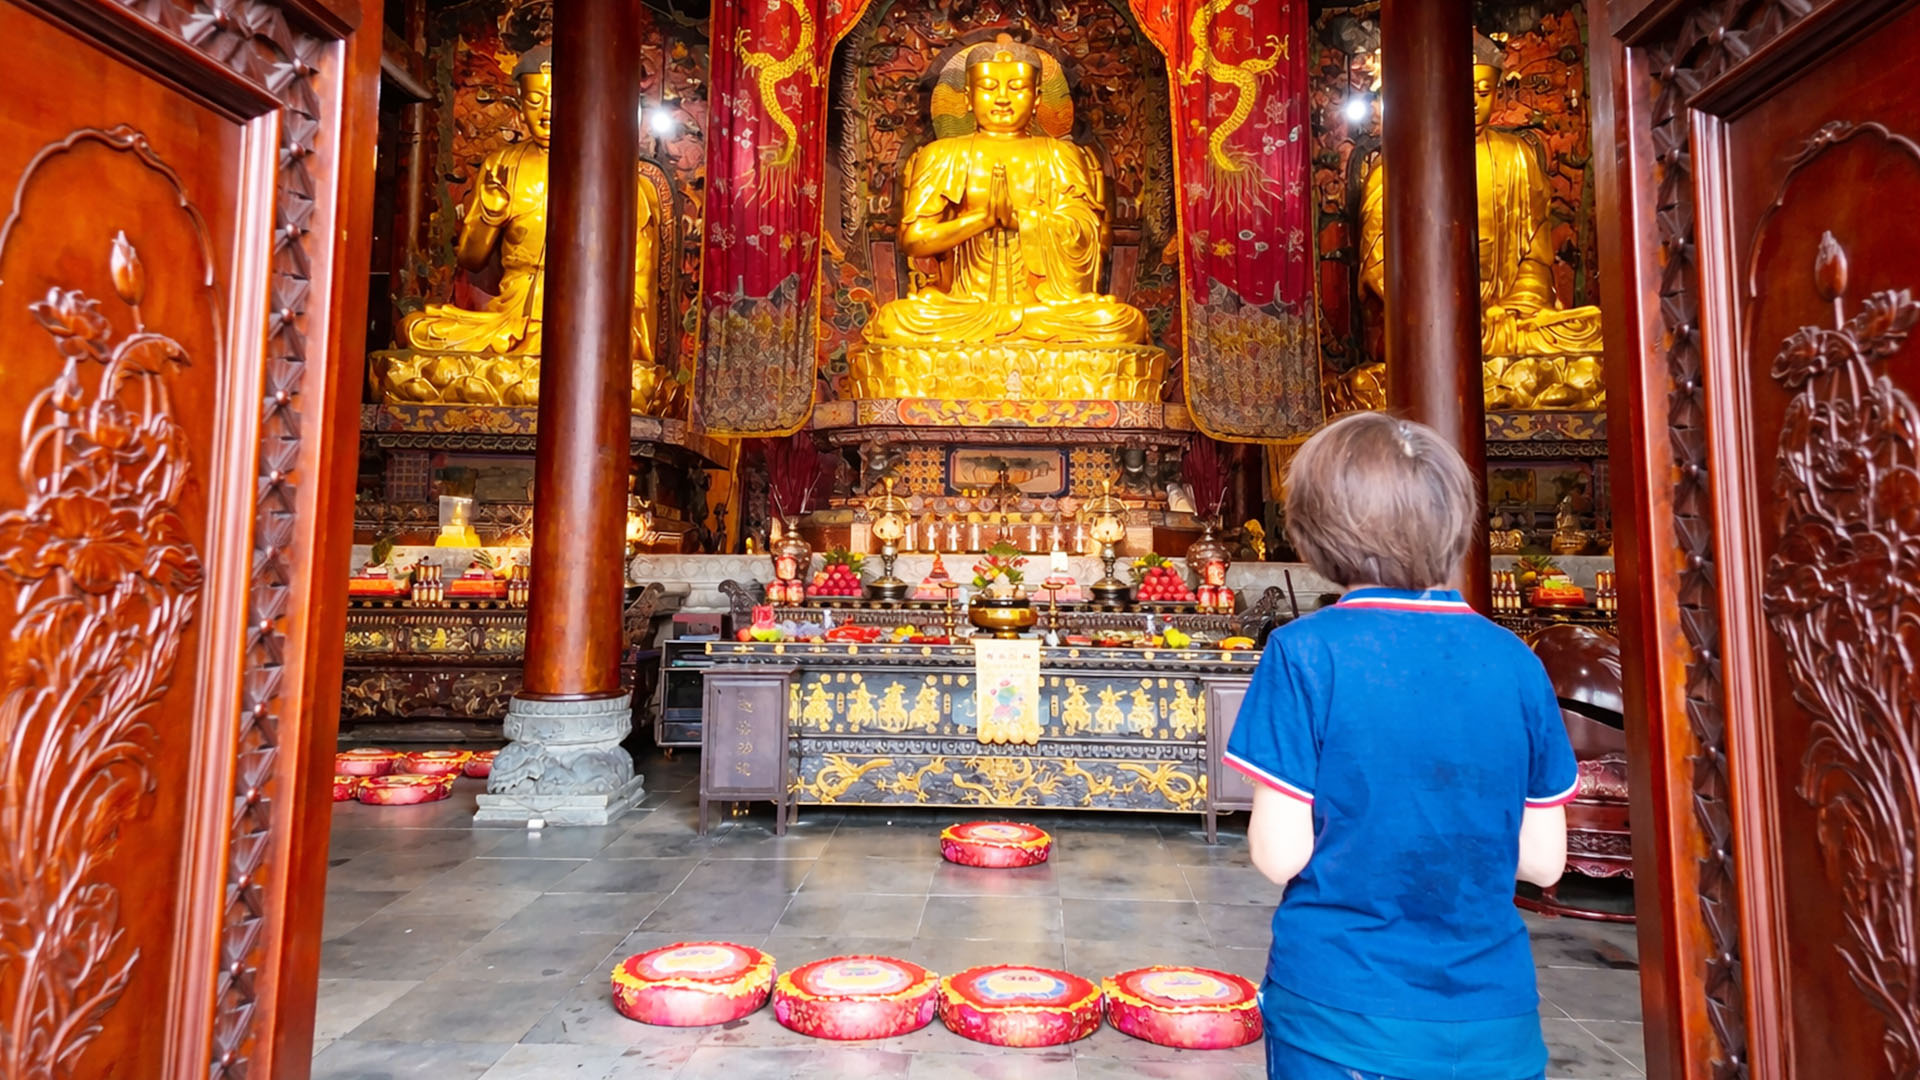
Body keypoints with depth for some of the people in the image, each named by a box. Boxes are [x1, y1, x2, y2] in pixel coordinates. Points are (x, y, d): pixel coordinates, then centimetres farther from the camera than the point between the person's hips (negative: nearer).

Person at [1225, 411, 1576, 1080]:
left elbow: (1279, 854, -16)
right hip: (1494, 1024, 4)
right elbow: (1543, 860, 1)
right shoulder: (1516, 662, -5)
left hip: (1339, 1015, -3)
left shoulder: (1305, 653, -16)